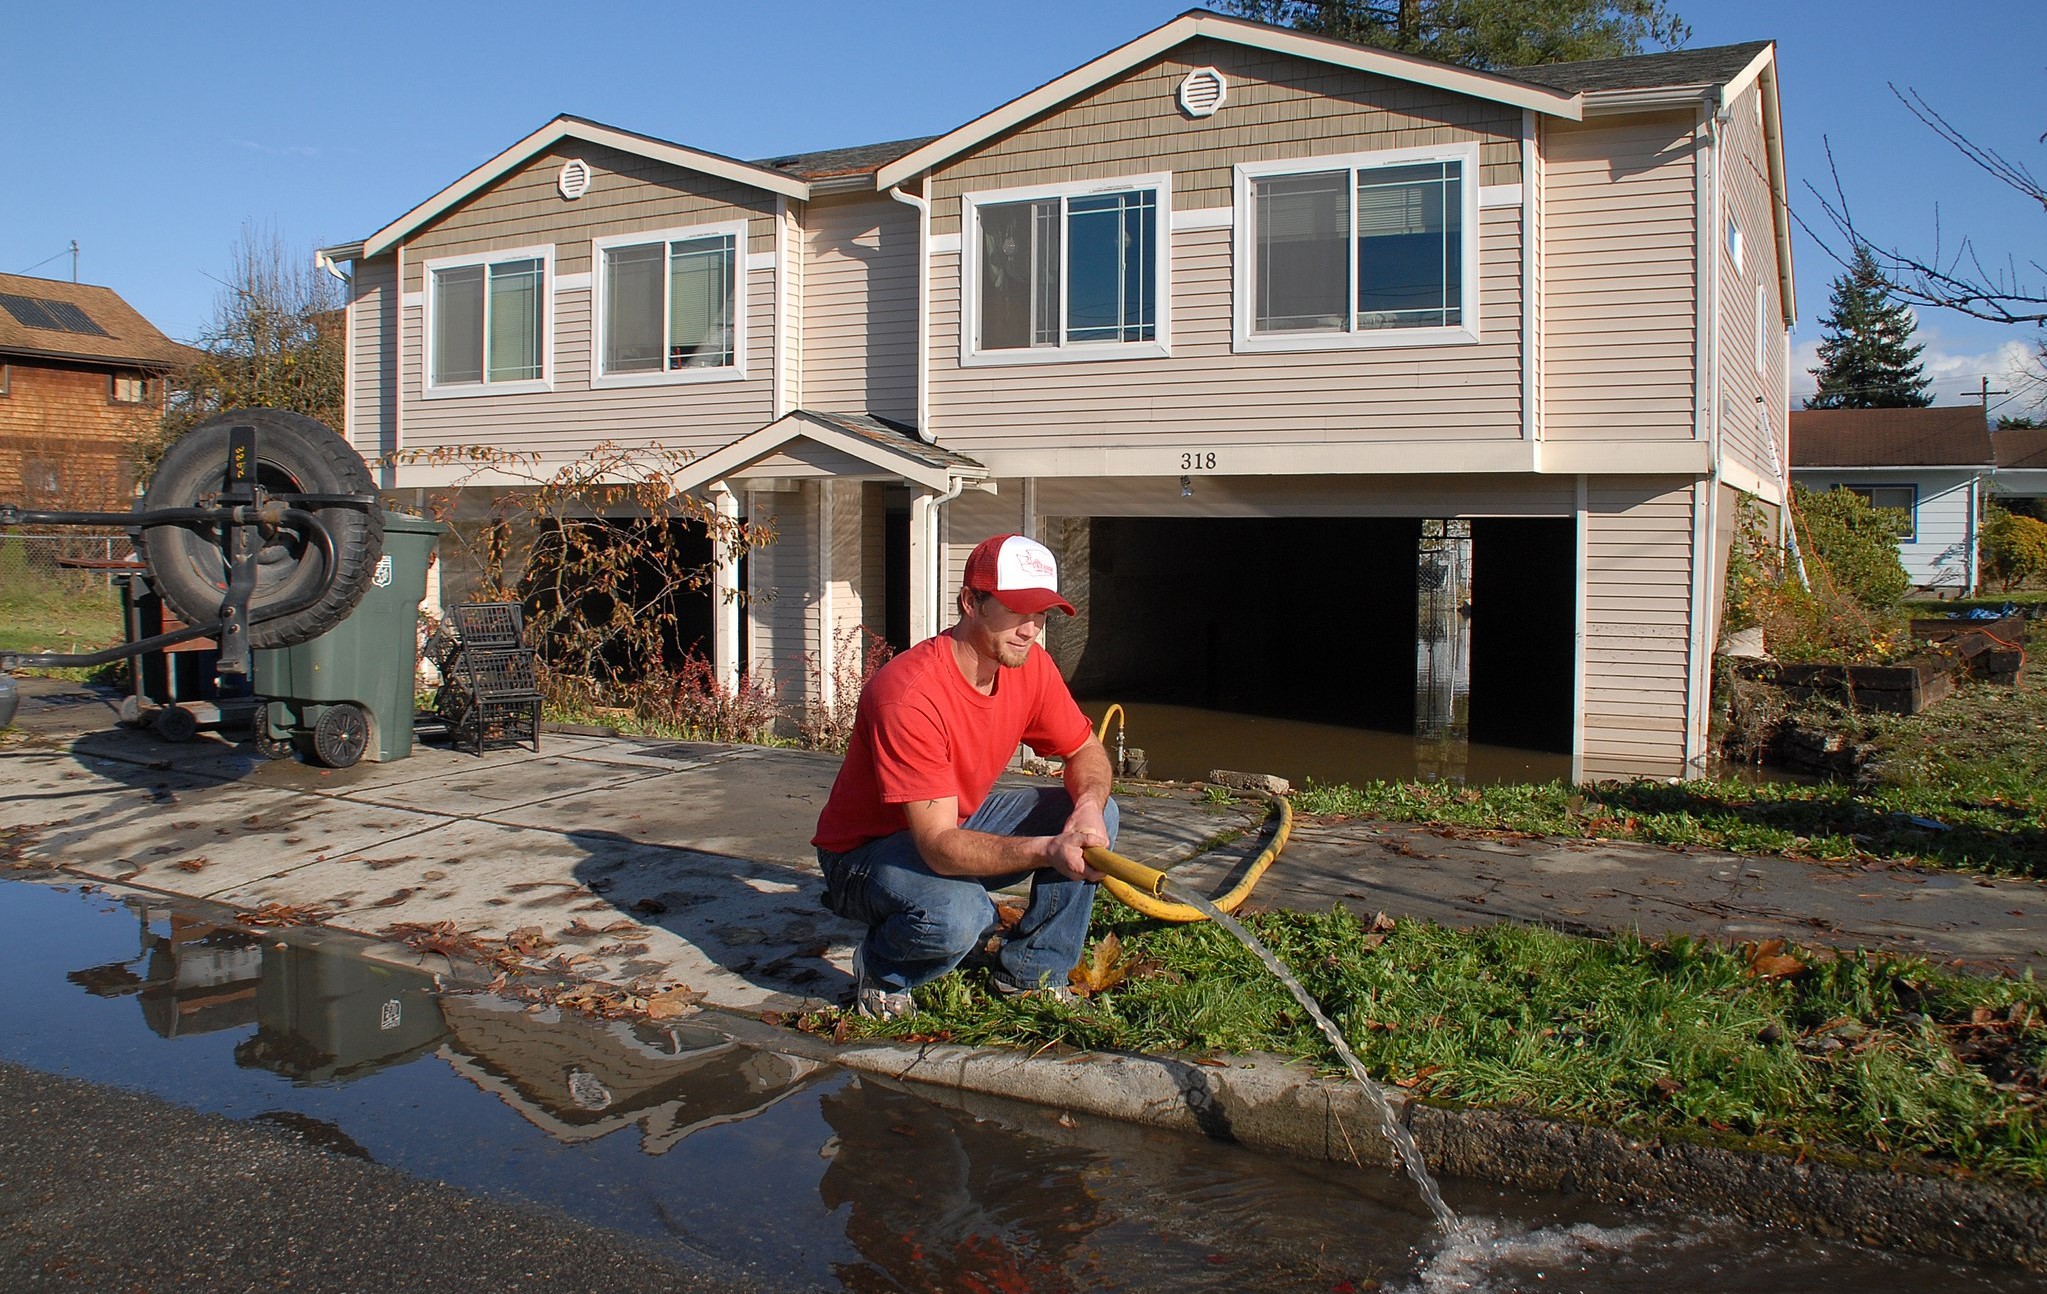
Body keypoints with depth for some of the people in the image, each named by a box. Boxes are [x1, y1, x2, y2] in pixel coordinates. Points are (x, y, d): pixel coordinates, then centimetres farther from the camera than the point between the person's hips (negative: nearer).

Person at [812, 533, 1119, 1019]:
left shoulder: (1031, 665, -11)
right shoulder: (909, 693, -33)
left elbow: (1087, 752, 2)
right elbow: (940, 846, -36)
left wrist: (1088, 807, -23)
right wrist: (1047, 850, -50)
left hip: (961, 822, 7)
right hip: (866, 850, -7)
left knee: (1097, 815, -9)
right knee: (959, 915, -37)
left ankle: (1029, 970, 4)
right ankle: (880, 972, -2)